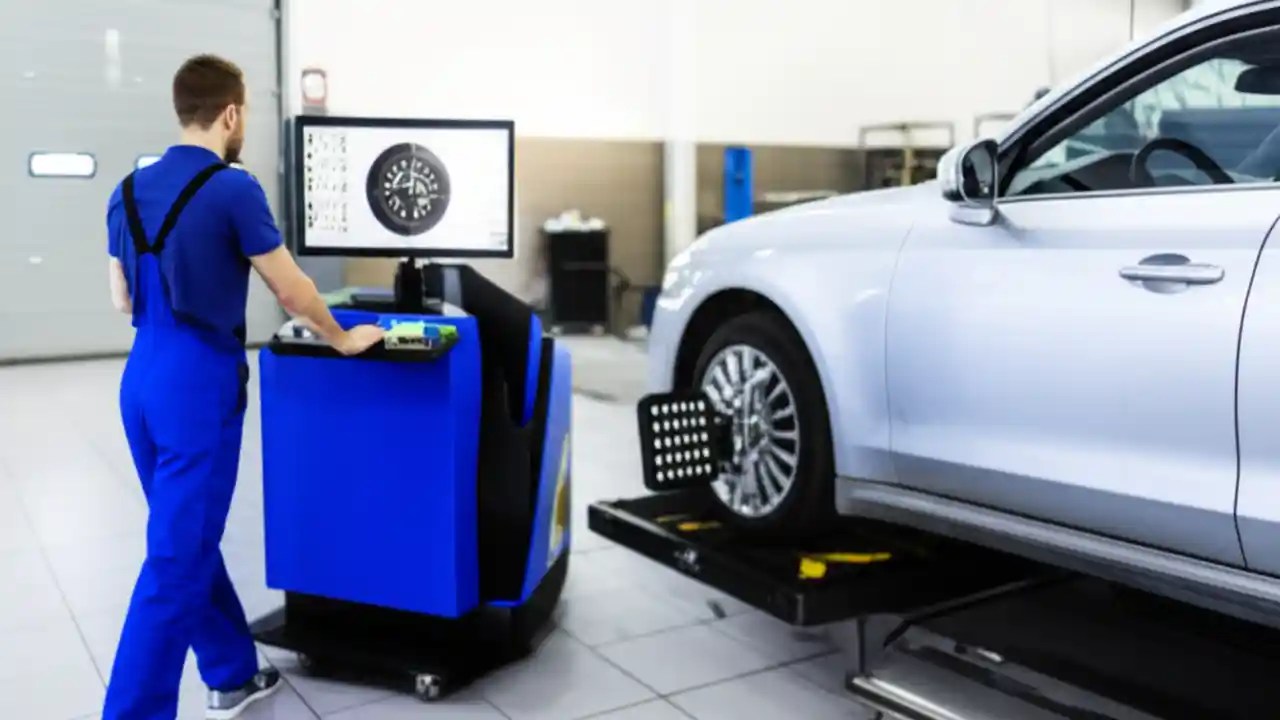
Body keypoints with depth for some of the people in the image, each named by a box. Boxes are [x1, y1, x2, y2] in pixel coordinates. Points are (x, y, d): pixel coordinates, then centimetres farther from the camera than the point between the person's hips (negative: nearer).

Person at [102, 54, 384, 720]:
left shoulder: (128, 192, 9)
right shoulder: (232, 189, -13)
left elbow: (122, 300, 15)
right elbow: (293, 294, -9)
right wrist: (342, 341, 7)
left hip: (141, 379, 8)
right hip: (198, 384, -8)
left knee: (190, 538, 18)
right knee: (176, 559, -1)